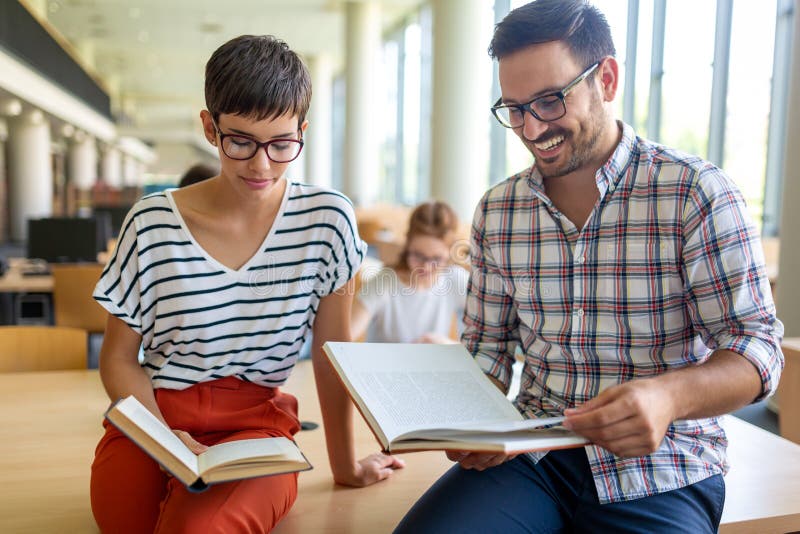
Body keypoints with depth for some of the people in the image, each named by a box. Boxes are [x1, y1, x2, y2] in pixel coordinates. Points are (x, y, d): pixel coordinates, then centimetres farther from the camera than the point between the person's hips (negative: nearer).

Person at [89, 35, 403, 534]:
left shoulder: (327, 219, -7)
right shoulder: (152, 224, -6)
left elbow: (333, 353, 0)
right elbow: (119, 357, 2)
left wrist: (345, 465, 7)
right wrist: (163, 436, -16)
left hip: (257, 421, -1)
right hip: (153, 418, 2)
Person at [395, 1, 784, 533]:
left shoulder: (698, 193, -7)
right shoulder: (496, 210, 5)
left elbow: (757, 347, -9)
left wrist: (669, 395, -30)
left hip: (660, 472, -2)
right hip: (532, 454, 3)